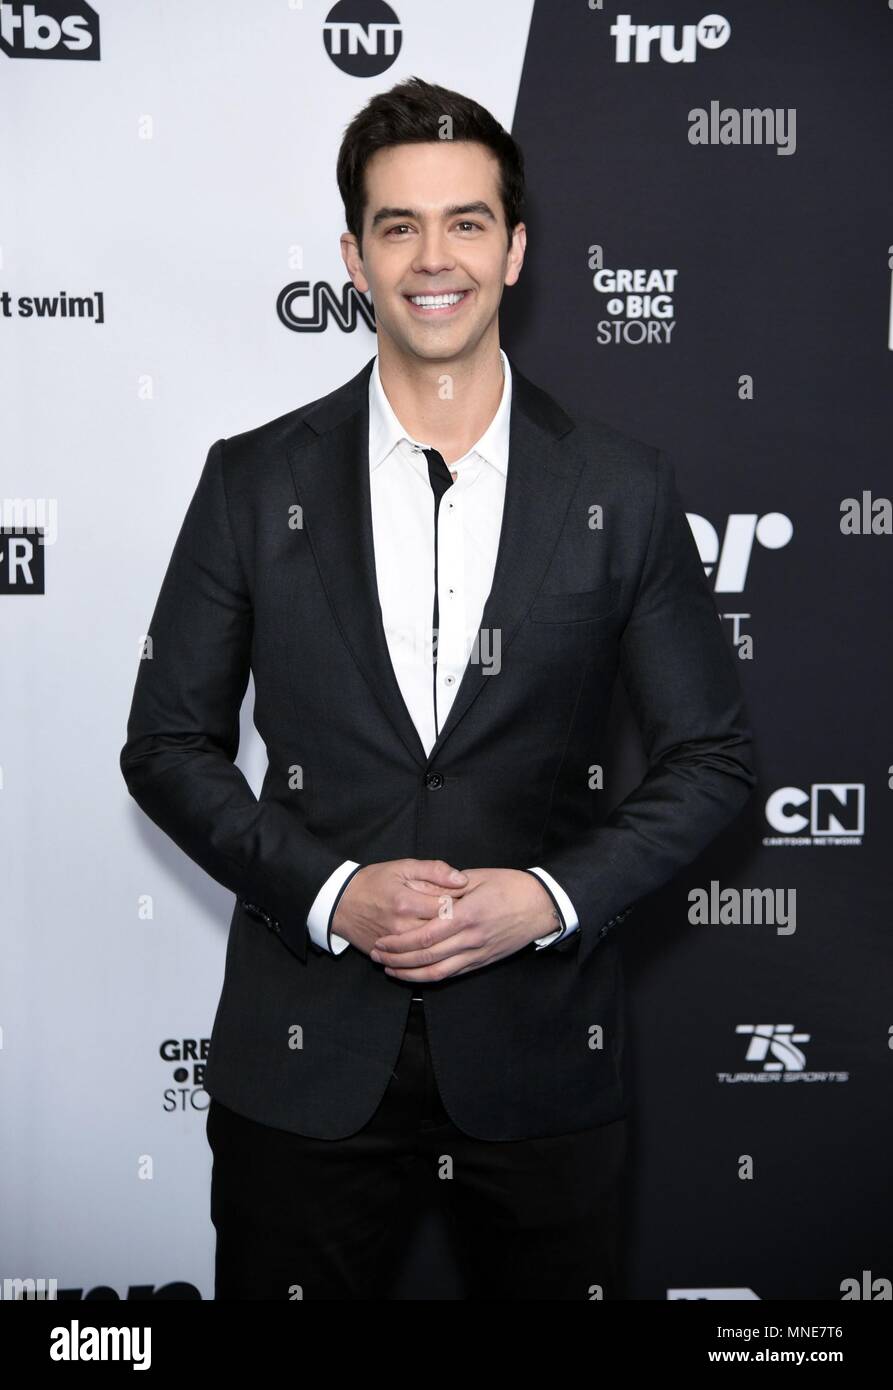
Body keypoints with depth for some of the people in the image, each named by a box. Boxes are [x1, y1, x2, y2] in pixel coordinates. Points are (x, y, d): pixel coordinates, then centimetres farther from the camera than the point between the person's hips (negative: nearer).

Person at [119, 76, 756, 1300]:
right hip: (305, 1060, 0)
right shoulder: (255, 480, -1)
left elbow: (712, 754, 2)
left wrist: (552, 898, -12)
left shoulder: (623, 486, -1)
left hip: (543, 1058, 1)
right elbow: (168, 743, 2)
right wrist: (330, 892, -12)